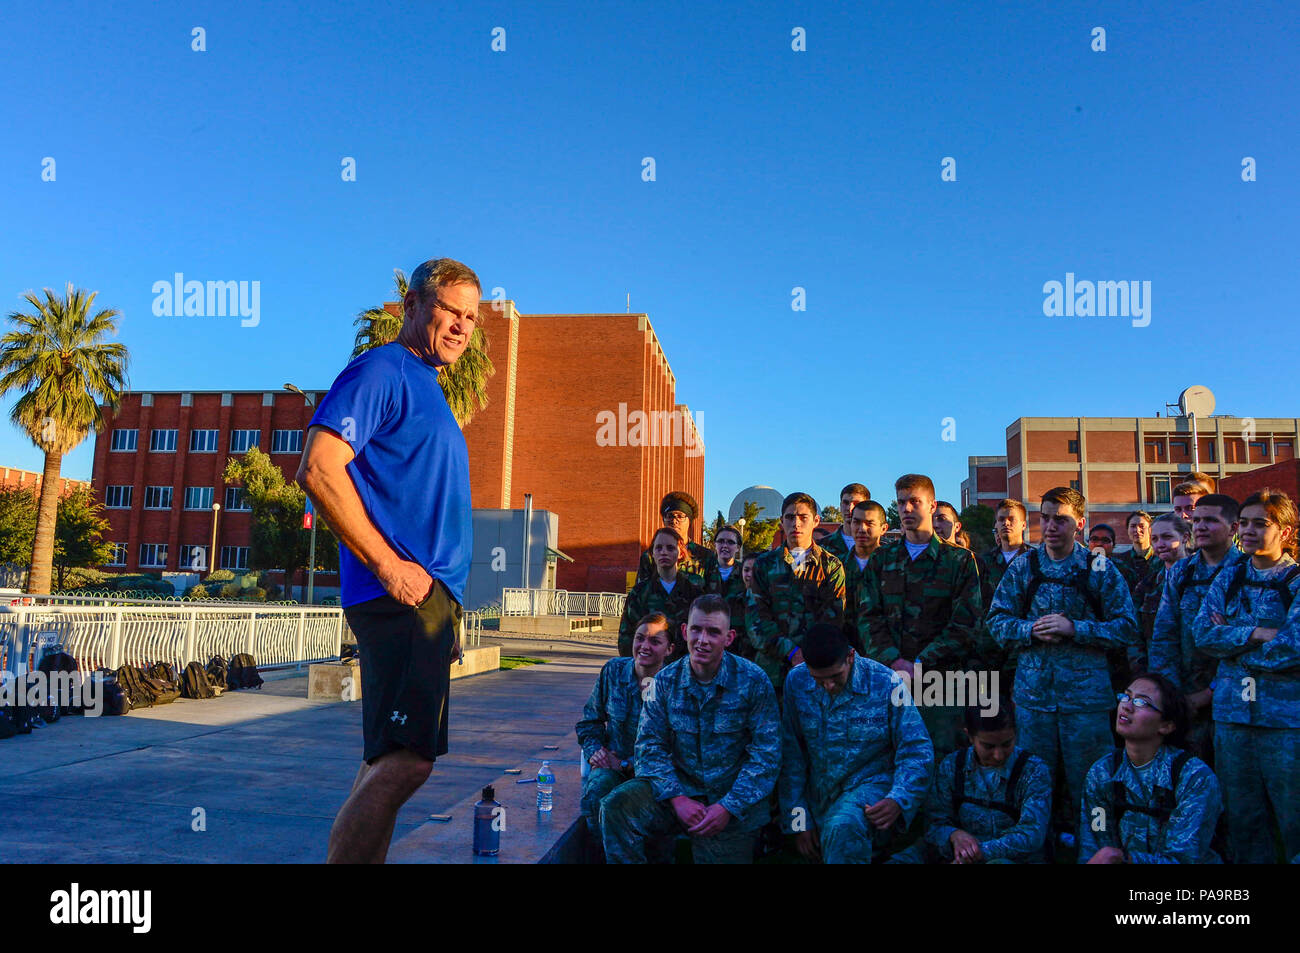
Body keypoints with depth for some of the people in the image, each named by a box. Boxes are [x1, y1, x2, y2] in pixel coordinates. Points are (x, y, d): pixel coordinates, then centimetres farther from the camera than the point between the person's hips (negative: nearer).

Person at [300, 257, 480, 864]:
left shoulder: (427, 388, 24)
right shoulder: (381, 370, -5)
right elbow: (318, 471, -18)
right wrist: (389, 565, -18)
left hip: (427, 596, 10)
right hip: (403, 594, -10)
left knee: (391, 761, 13)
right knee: (406, 760, -14)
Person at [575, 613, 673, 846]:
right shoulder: (613, 671, 1)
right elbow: (590, 720, 15)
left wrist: (626, 765, -16)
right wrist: (595, 750, -4)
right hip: (613, 762, 3)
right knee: (595, 792, -28)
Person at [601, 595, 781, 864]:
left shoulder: (753, 681, -8)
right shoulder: (665, 681, 0)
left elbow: (766, 754, -10)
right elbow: (650, 745, -2)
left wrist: (729, 807, -18)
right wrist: (677, 798, -17)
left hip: (735, 795, -1)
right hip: (681, 787, 1)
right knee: (616, 806, -22)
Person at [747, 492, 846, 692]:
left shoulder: (831, 566, 9)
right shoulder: (764, 564, 11)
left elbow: (833, 619, -1)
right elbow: (755, 618, 2)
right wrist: (790, 651, -11)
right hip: (771, 668, 1)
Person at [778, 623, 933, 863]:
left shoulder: (886, 683, -15)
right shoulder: (796, 682, -7)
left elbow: (917, 752, -9)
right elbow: (791, 755, -1)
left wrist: (898, 800, -25)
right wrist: (798, 822, -3)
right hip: (818, 796, 4)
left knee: (843, 827, -33)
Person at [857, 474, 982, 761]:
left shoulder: (959, 560, 5)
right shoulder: (881, 560, 13)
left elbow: (966, 622, -3)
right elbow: (868, 617, 6)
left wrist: (920, 663, -12)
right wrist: (894, 661, -10)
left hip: (941, 676, -2)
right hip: (890, 677, 2)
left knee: (943, 757, -2)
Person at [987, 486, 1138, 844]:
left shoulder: (1100, 569, 1)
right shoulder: (1022, 567, 6)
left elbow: (1127, 628, -3)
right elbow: (997, 622, 6)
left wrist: (1074, 628, -15)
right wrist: (1033, 630, -12)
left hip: (1086, 693, -2)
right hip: (1033, 692, 2)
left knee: (1087, 787, 6)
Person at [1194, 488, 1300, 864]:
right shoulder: (1228, 579, 9)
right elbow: (1203, 633, -2)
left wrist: (1231, 640, -8)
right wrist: (1257, 633, -14)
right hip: (1232, 714, 4)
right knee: (1242, 816, 12)